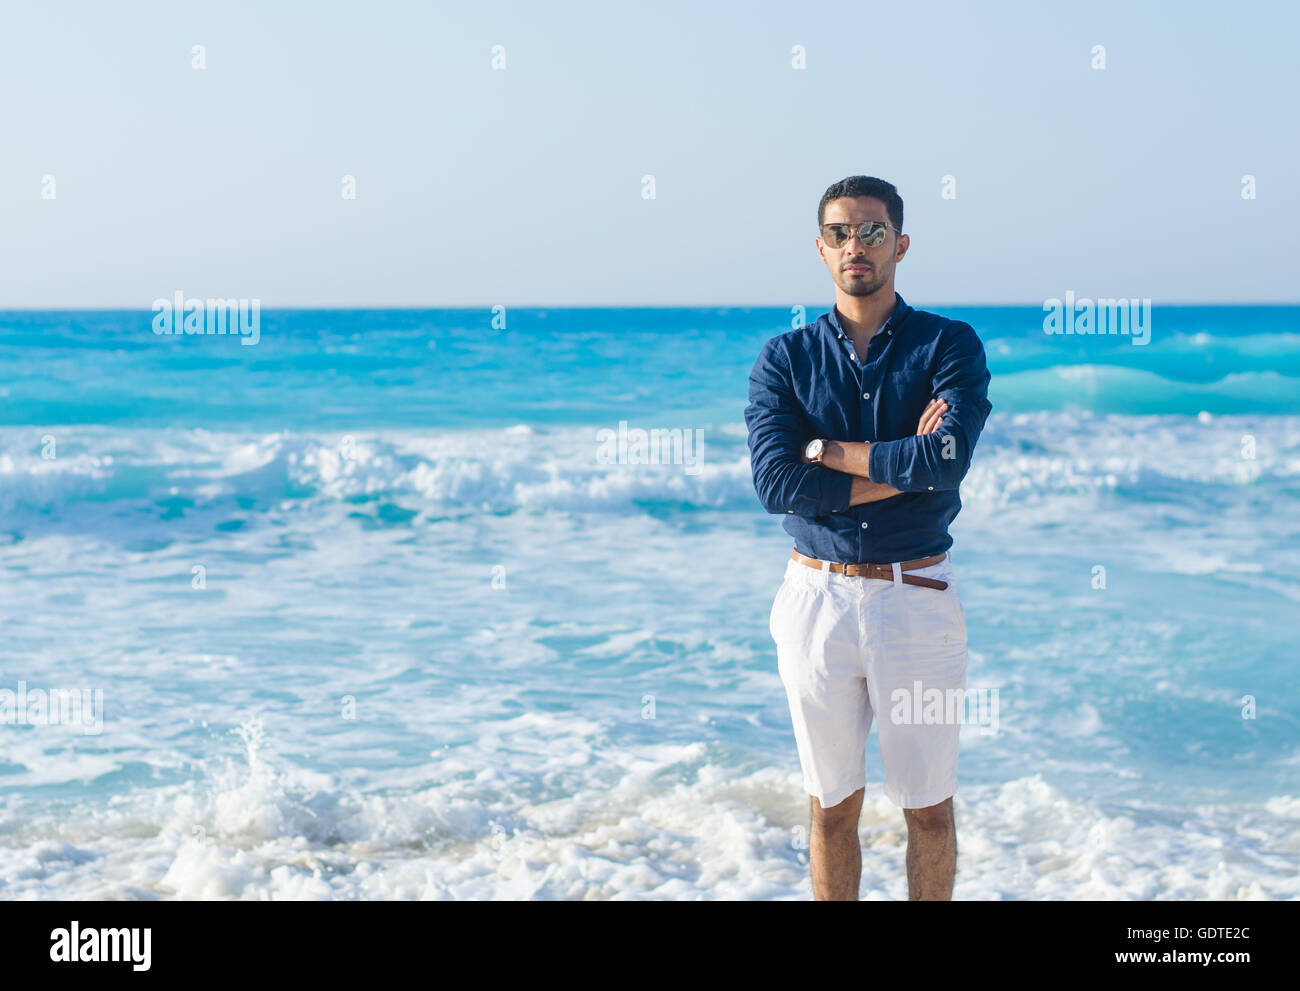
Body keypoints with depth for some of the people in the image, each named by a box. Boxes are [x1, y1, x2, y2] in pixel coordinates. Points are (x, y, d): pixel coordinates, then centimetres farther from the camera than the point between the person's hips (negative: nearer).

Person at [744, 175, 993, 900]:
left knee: (929, 808, 8)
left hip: (918, 597, -1)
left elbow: (946, 460, -19)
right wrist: (904, 466, -14)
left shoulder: (950, 346, -1)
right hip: (817, 597, 1)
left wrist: (826, 450, -10)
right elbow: (776, 484, -11)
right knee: (832, 807, 11)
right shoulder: (784, 359, 3)